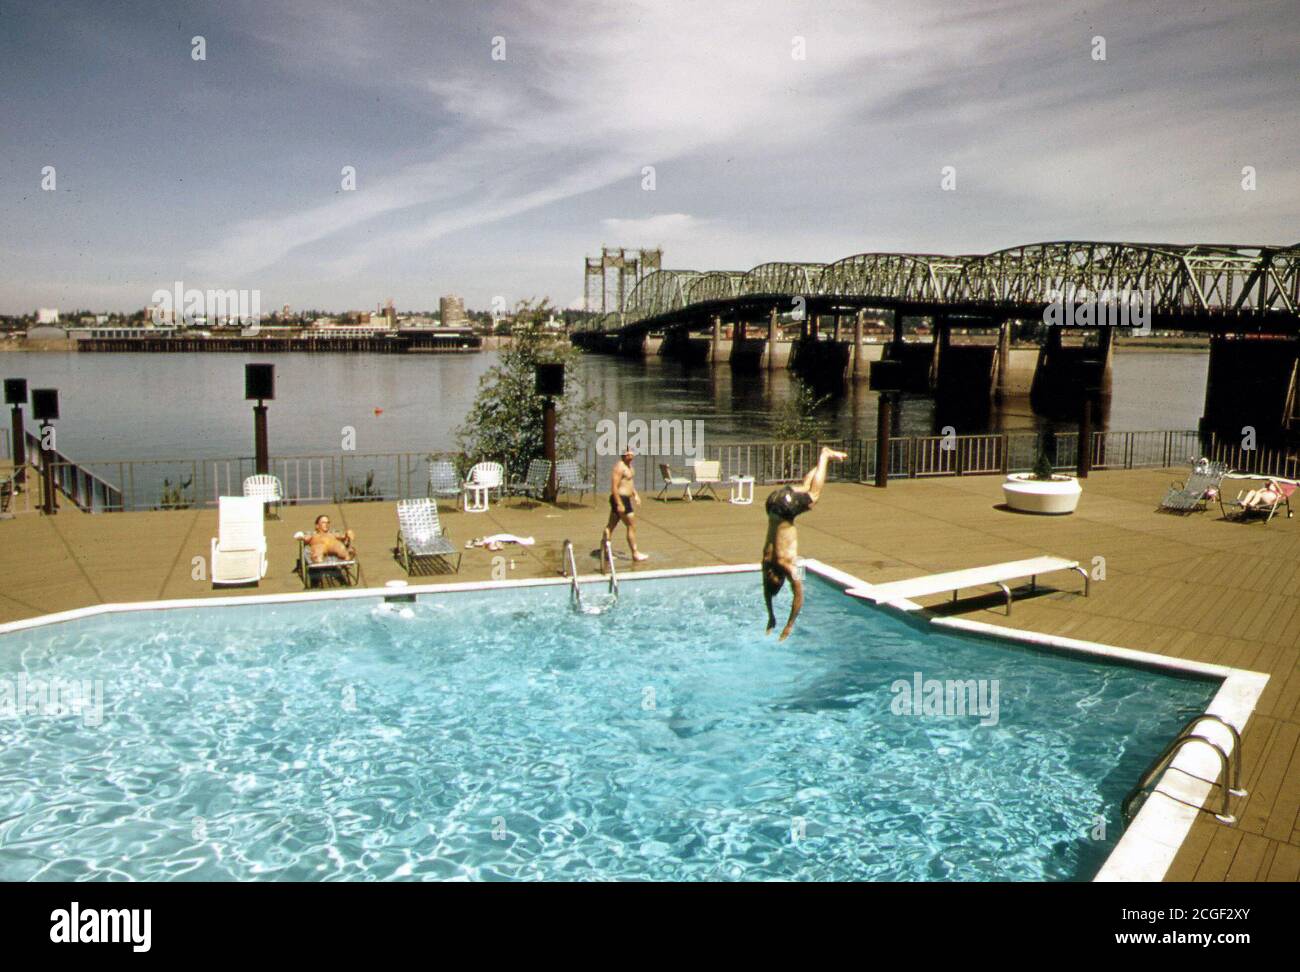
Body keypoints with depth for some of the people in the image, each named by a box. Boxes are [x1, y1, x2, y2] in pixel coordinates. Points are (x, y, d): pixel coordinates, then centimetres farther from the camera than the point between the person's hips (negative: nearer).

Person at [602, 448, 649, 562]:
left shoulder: (628, 465, 12)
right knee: (632, 527, -2)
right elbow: (614, 487, -22)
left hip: (625, 498, 10)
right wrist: (619, 504, -24)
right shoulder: (619, 467, -19)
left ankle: (603, 550, 19)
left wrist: (635, 495, 20)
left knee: (611, 526, 13)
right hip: (621, 499, -10)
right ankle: (635, 553, 6)